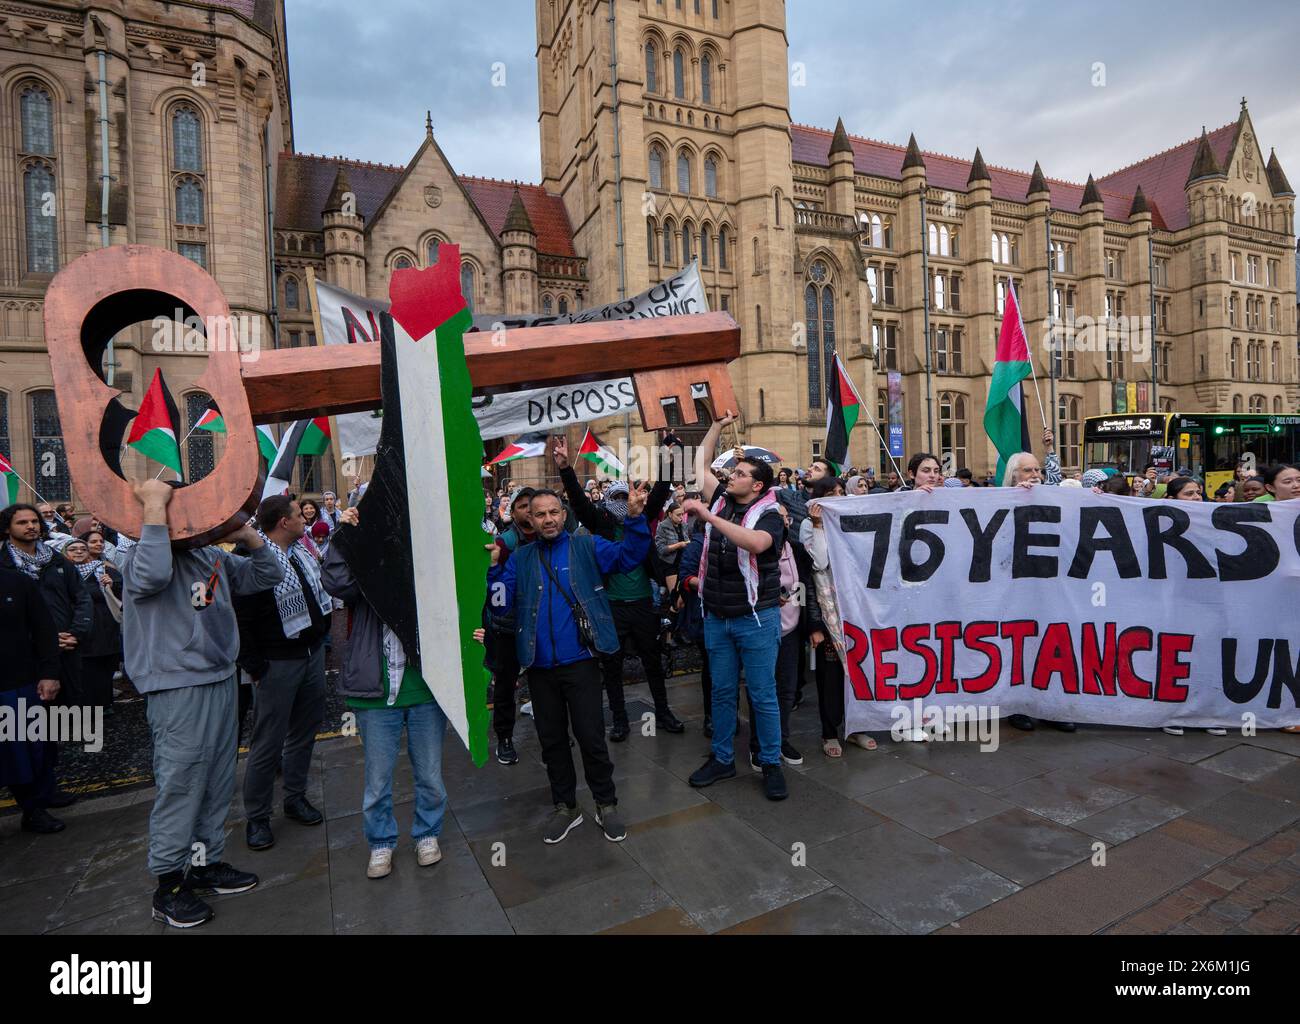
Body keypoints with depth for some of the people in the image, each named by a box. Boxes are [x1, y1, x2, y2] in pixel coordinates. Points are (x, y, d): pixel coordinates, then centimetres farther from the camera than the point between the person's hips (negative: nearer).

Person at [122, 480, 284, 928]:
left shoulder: (213, 558, 8)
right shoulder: (140, 558, -11)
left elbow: (267, 575, 15)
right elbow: (152, 575, -36)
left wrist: (249, 535, 0)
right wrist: (154, 507, -28)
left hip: (221, 681, 7)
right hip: (178, 692, -7)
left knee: (217, 784, 16)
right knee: (180, 787, 1)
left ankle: (206, 863, 32)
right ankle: (168, 885, 16)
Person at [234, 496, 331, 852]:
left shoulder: (302, 551, 6)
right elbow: (240, 620, -19)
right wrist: (254, 668, -16)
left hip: (313, 653, 7)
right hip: (277, 663, -7)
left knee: (304, 731, 17)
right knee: (268, 743, 3)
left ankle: (296, 796, 33)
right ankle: (256, 817, 19)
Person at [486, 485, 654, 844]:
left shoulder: (586, 546, -1)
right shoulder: (519, 558, 7)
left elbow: (628, 555, -15)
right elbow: (502, 603, -2)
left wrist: (635, 518, -30)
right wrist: (493, 569, -16)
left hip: (580, 662, -3)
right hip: (539, 666, 3)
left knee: (591, 737, 4)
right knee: (552, 740, 15)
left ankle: (606, 804, 25)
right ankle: (565, 807, 33)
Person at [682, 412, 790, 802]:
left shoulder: (768, 514, -12)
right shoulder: (721, 501, 4)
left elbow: (756, 542, -35)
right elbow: (700, 464, 14)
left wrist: (708, 516, -32)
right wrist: (718, 424, 10)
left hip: (756, 619, -5)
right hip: (717, 617, 5)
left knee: (763, 696, 5)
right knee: (722, 691, 16)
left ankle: (771, 763, 21)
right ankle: (722, 759, 29)